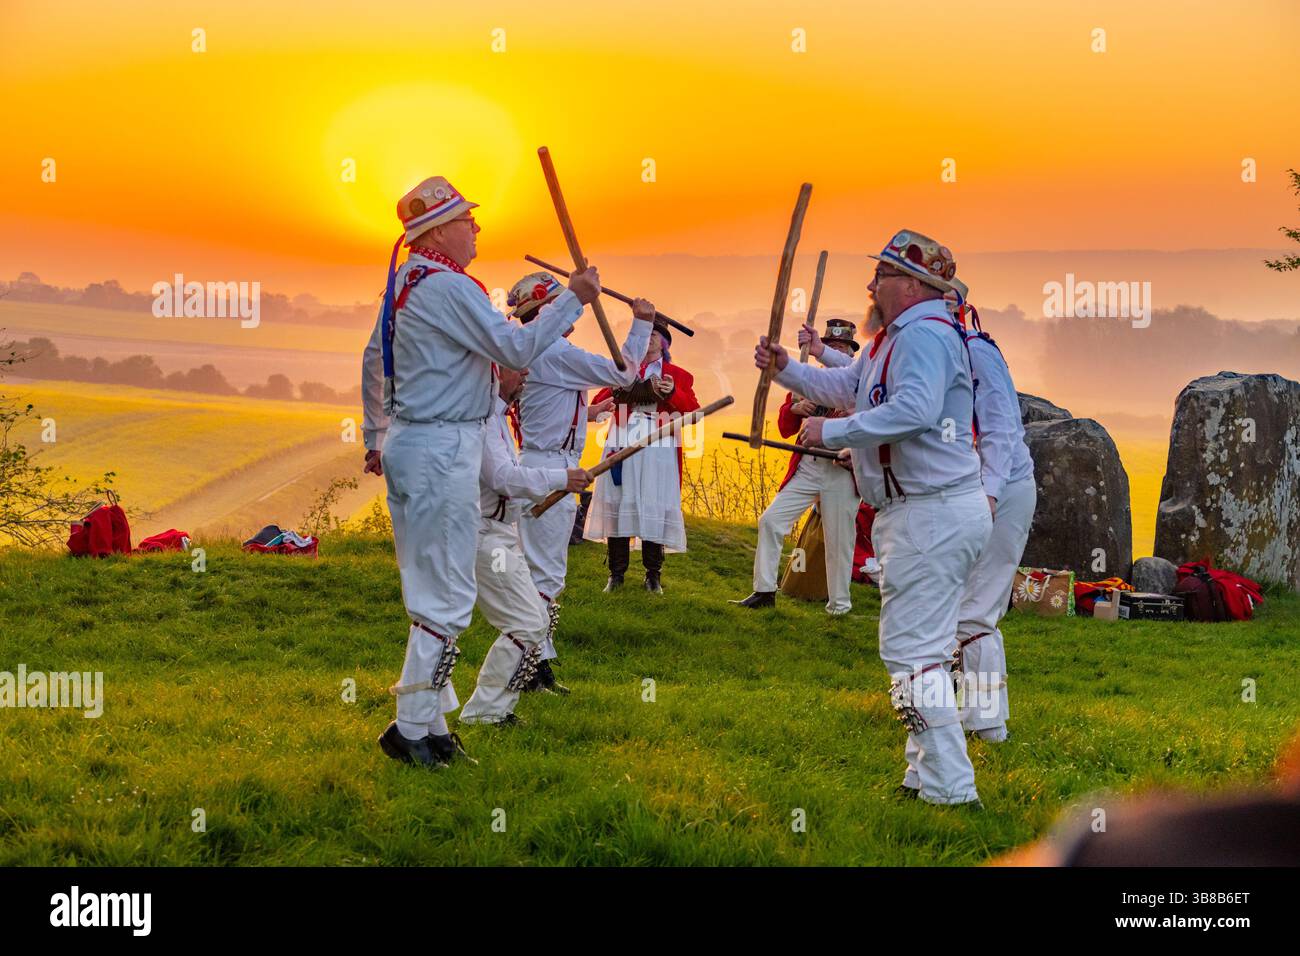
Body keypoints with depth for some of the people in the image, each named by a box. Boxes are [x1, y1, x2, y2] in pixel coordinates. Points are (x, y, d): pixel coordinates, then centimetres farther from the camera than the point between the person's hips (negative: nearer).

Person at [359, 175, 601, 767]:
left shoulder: (404, 283, 13)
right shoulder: (449, 287, -17)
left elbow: (373, 359, 23)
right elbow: (516, 348, -21)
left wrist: (375, 436, 31)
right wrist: (573, 300, -12)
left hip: (404, 443, 10)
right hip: (444, 451, -10)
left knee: (427, 590, 15)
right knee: (448, 596, -5)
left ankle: (428, 722, 20)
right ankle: (412, 728, -4)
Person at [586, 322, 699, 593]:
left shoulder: (678, 375, 13)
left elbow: (693, 410, 2)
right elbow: (598, 402, 12)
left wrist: (673, 393, -16)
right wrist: (616, 391, -9)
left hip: (657, 449, -2)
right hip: (622, 446, 2)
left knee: (654, 508, -4)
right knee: (618, 504, -1)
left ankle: (653, 575, 4)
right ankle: (616, 573, 6)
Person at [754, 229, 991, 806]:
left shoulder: (926, 333, -16)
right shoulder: (894, 339, 20)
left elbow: (914, 411, -31)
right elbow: (844, 386, 29)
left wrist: (832, 433, -24)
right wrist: (785, 369, 16)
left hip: (934, 514, -12)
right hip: (922, 514, 12)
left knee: (912, 651, -12)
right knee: (920, 646, 18)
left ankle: (950, 790, -12)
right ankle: (924, 777, 27)